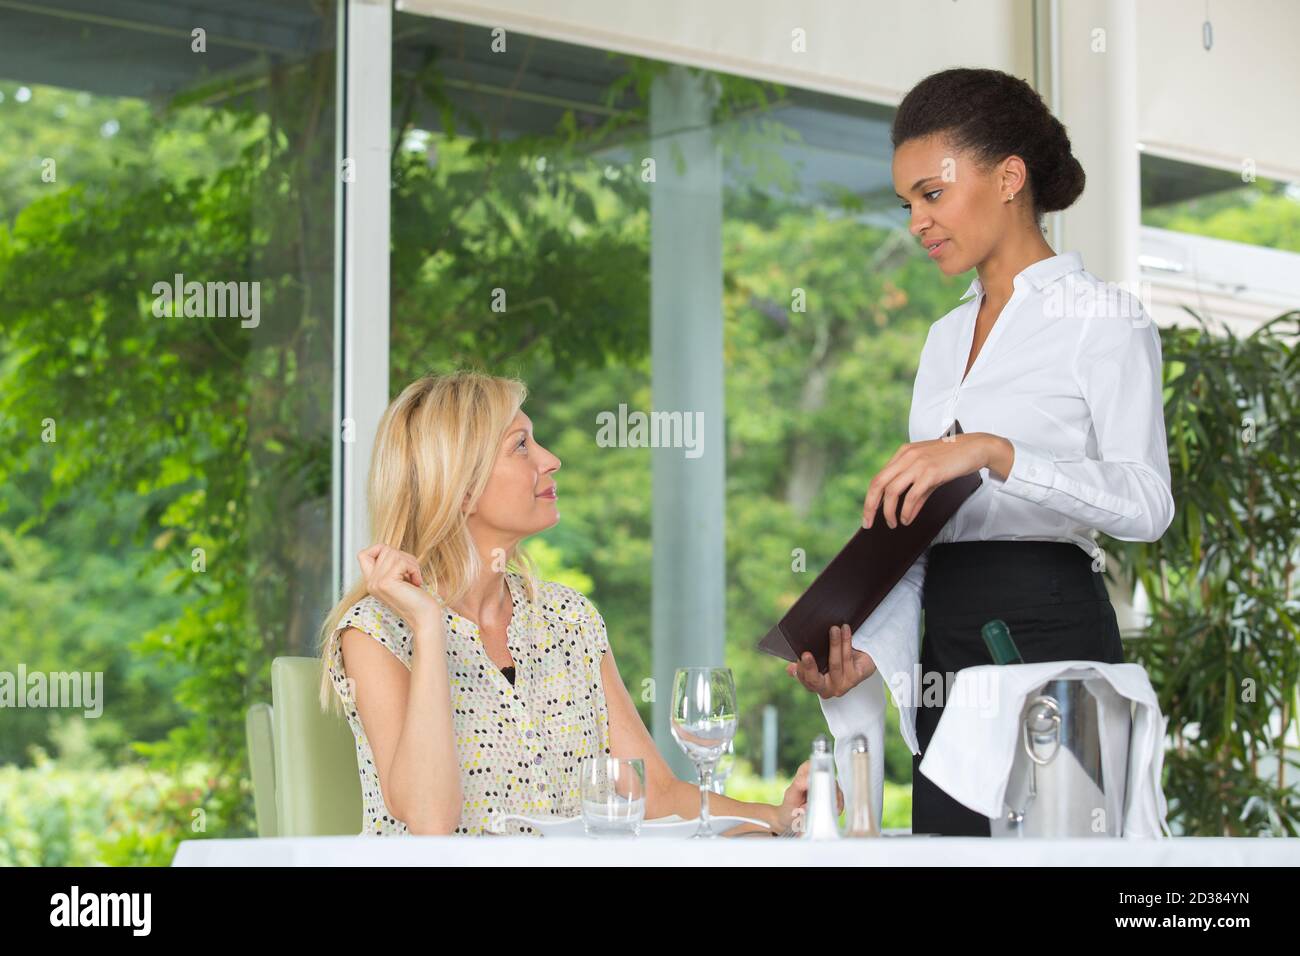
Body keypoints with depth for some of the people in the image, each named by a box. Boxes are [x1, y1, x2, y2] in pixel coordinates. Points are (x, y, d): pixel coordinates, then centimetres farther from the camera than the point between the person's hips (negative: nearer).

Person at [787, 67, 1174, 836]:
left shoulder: (1104, 319, -4)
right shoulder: (947, 337, 19)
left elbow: (1147, 502, -18)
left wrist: (994, 452, -29)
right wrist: (870, 648, 3)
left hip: (1051, 633, -7)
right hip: (950, 647, 7)